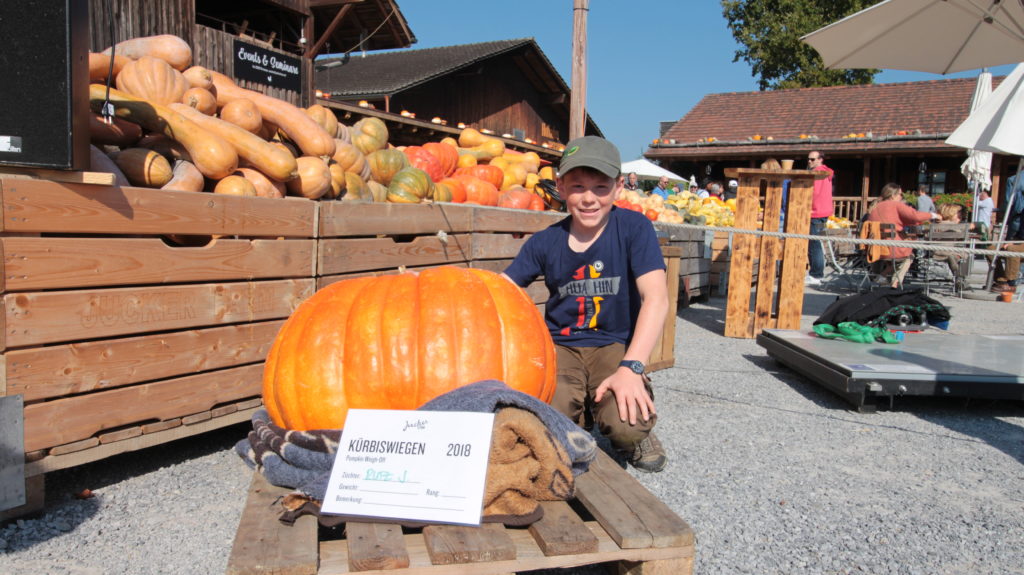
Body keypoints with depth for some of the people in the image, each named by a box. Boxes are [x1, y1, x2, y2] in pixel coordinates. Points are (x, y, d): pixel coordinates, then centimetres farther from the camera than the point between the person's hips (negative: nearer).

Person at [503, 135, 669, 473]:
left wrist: (631, 367, -29)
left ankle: (634, 438, 9)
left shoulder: (633, 228, -10)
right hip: (559, 344, 2)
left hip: (614, 344, -1)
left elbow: (656, 298, -19)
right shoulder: (545, 242, -2)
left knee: (628, 424, -30)